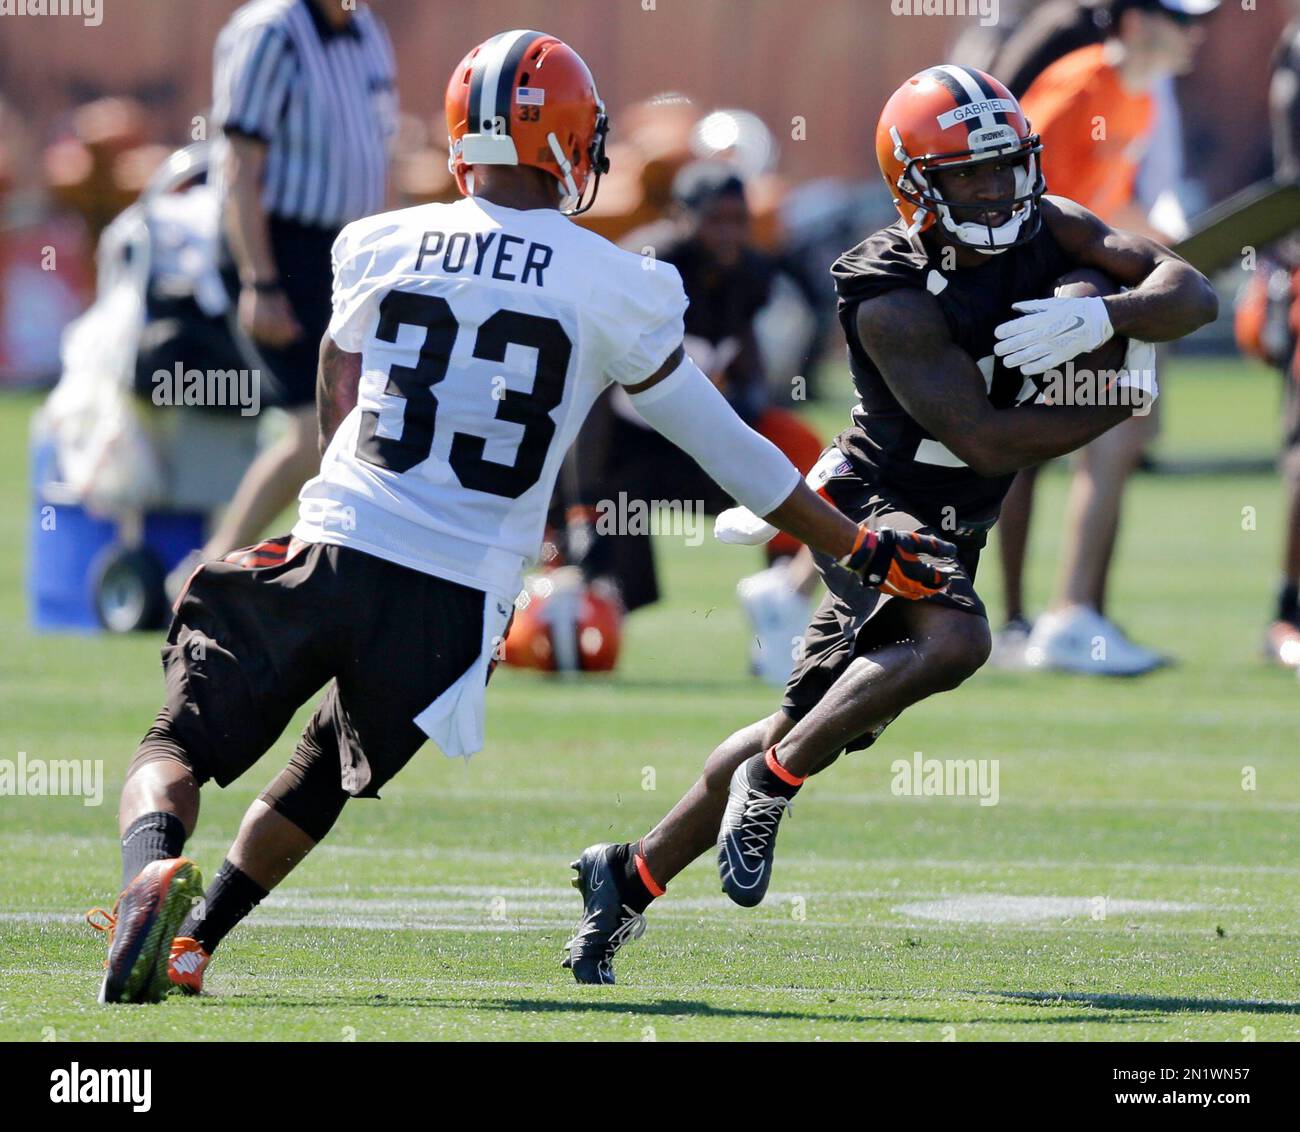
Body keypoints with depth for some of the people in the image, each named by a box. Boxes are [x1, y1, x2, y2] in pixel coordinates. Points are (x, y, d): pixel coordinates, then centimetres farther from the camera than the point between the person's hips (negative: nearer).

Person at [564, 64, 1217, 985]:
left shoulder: (1048, 228, -5)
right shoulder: (893, 299, -24)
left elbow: (1193, 294, -12)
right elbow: (986, 441, -26)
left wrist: (1102, 314, -31)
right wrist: (1124, 400, -20)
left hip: (954, 523, 7)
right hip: (885, 503, -7)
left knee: (817, 724, 13)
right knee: (954, 642, -36)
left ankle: (632, 874, 27)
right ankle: (770, 785, -19)